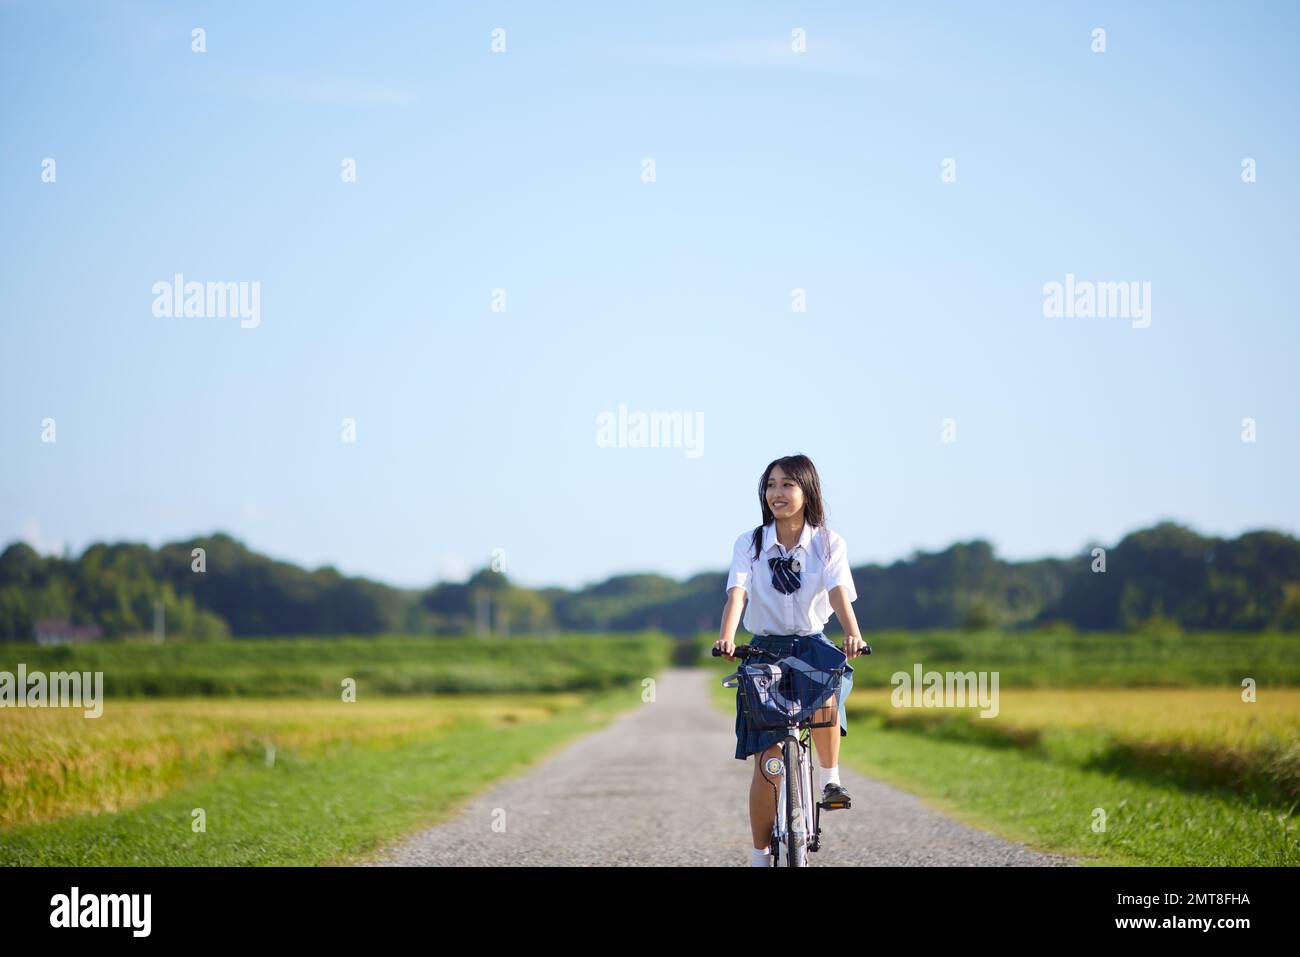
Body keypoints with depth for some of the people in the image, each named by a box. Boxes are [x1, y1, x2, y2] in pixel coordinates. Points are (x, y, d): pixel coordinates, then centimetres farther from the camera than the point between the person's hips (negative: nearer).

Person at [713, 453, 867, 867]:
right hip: (765, 648, 0)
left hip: (812, 644, 0)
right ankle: (761, 854, 7)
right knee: (769, 761, -5)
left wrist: (852, 633, -37)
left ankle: (831, 778, -15)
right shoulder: (749, 544, -3)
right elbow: (736, 594, -16)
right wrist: (727, 638, -36)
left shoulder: (829, 543, -2)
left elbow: (839, 594, -17)